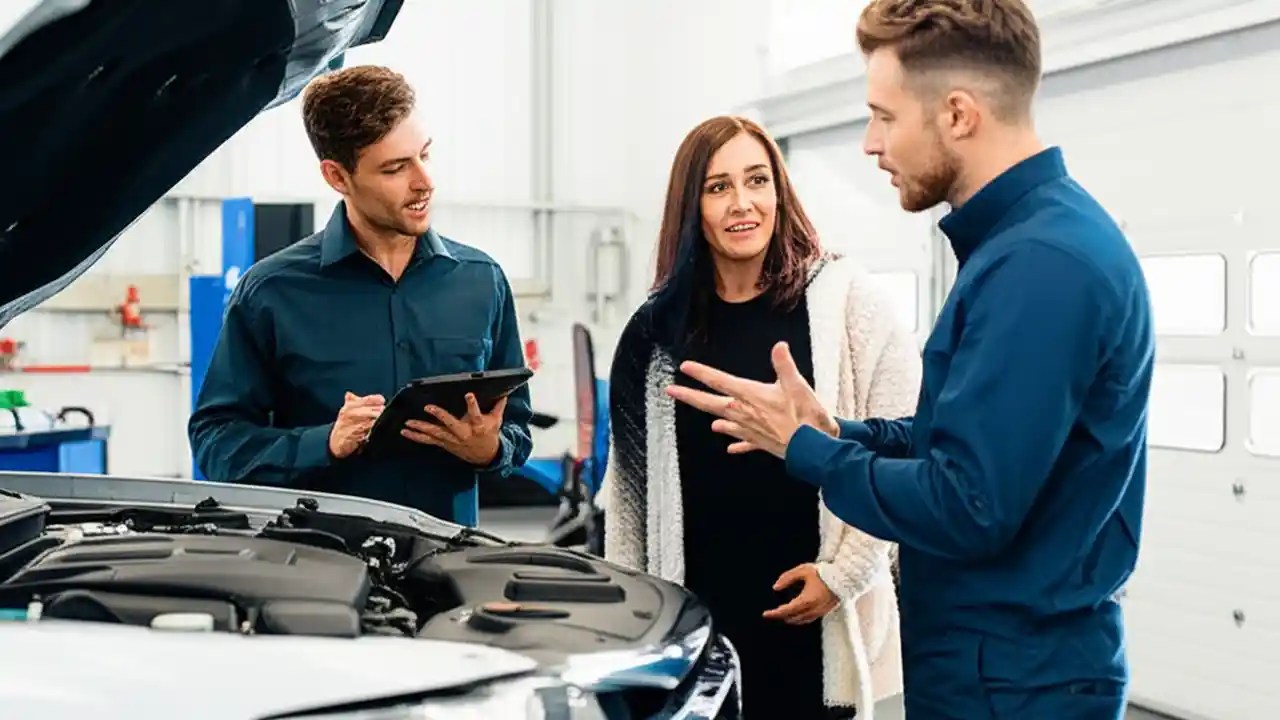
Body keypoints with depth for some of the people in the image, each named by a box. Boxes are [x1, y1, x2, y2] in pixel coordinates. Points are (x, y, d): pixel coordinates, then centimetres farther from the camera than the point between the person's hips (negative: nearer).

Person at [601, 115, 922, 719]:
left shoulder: (843, 296, -3)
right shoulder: (660, 328, 6)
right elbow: (628, 480, 10)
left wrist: (843, 572, -9)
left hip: (811, 618, -2)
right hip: (695, 614, 2)